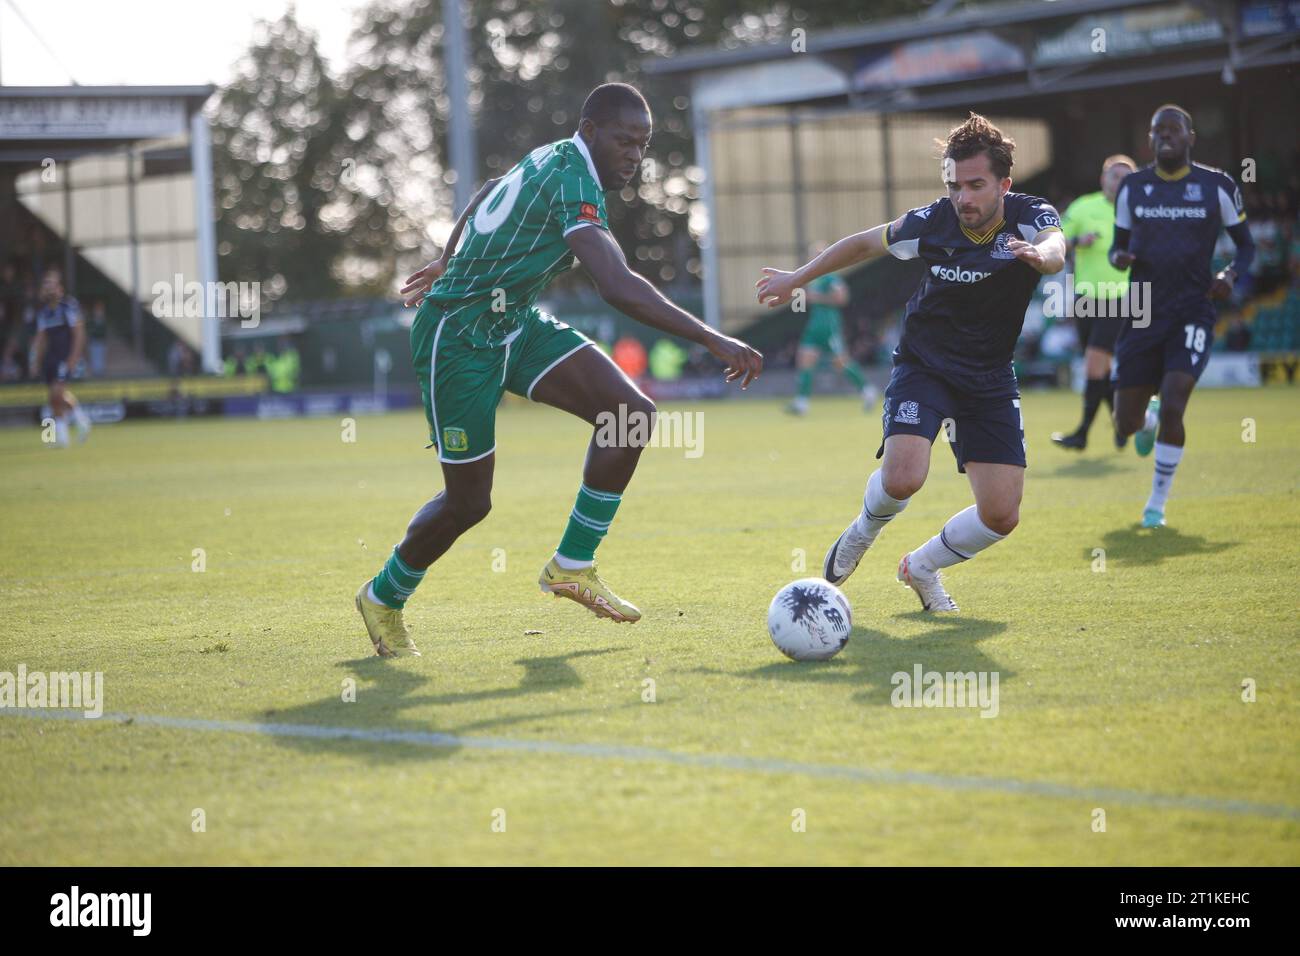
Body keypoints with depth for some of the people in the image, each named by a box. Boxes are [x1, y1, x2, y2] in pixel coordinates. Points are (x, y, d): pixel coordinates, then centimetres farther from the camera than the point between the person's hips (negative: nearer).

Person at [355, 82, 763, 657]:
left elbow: (487, 194, 27)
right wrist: (710, 340, -41)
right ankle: (383, 598, 27)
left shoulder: (551, 159, 6)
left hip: (515, 324, 9)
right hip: (458, 340, -9)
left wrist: (450, 262, 40)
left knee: (632, 413, -9)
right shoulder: (572, 180, -25)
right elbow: (617, 286, -39)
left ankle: (572, 567, 1)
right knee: (469, 501, 0)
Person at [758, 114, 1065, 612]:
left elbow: (1055, 250, -42)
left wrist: (1040, 254, -67)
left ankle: (921, 567, 24)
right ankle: (861, 534, 11)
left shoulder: (1030, 216, -18)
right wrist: (798, 277, 12)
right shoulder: (931, 223, -15)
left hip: (990, 379, 1)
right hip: (923, 365, -1)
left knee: (1001, 515, -6)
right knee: (902, 478, -26)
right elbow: (866, 243, 4)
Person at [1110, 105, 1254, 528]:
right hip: (1144, 315, 3)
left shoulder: (1217, 187, 0)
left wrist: (1230, 274, -12)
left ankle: (1157, 504, -2)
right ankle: (1149, 417, 43)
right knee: (1126, 423, 2)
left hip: (1192, 315, -3)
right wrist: (1119, 257, -9)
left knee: (1172, 407, -20)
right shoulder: (1133, 187, 7)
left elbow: (1246, 244, 9)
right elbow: (1118, 244, 16)